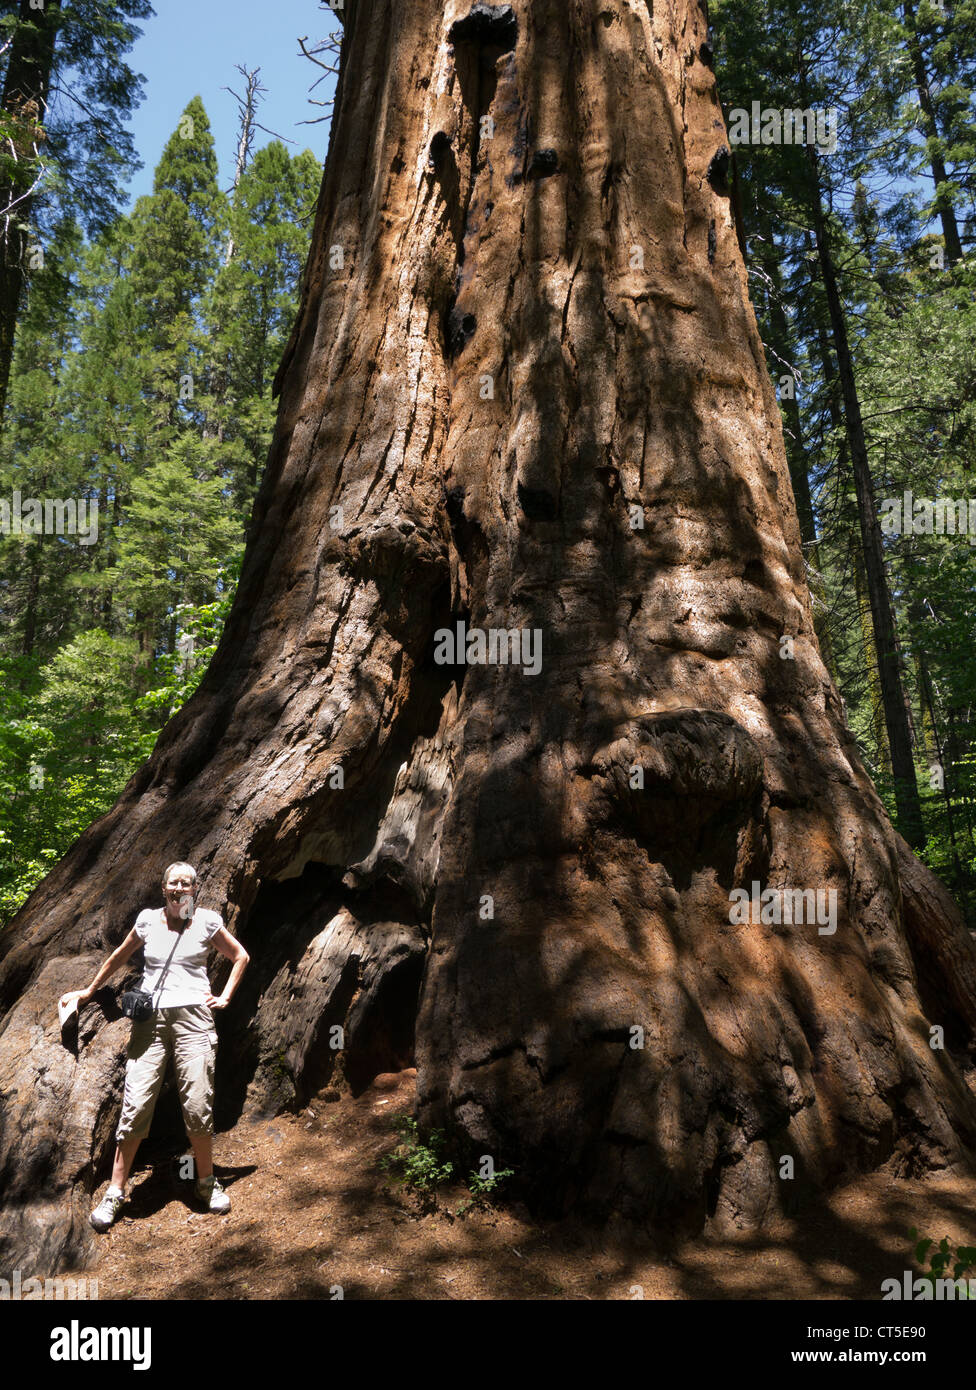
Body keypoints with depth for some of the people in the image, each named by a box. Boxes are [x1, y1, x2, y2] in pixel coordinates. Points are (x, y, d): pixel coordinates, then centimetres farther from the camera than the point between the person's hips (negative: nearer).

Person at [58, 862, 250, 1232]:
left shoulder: (207, 920, 4)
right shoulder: (148, 920, 8)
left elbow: (240, 956, 16)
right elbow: (120, 955, 25)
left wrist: (225, 996, 9)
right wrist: (90, 990, 32)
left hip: (192, 1016, -1)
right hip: (149, 1017, 2)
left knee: (198, 1106, -3)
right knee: (135, 1105, -3)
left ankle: (206, 1182, 16)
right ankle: (115, 1192, 12)